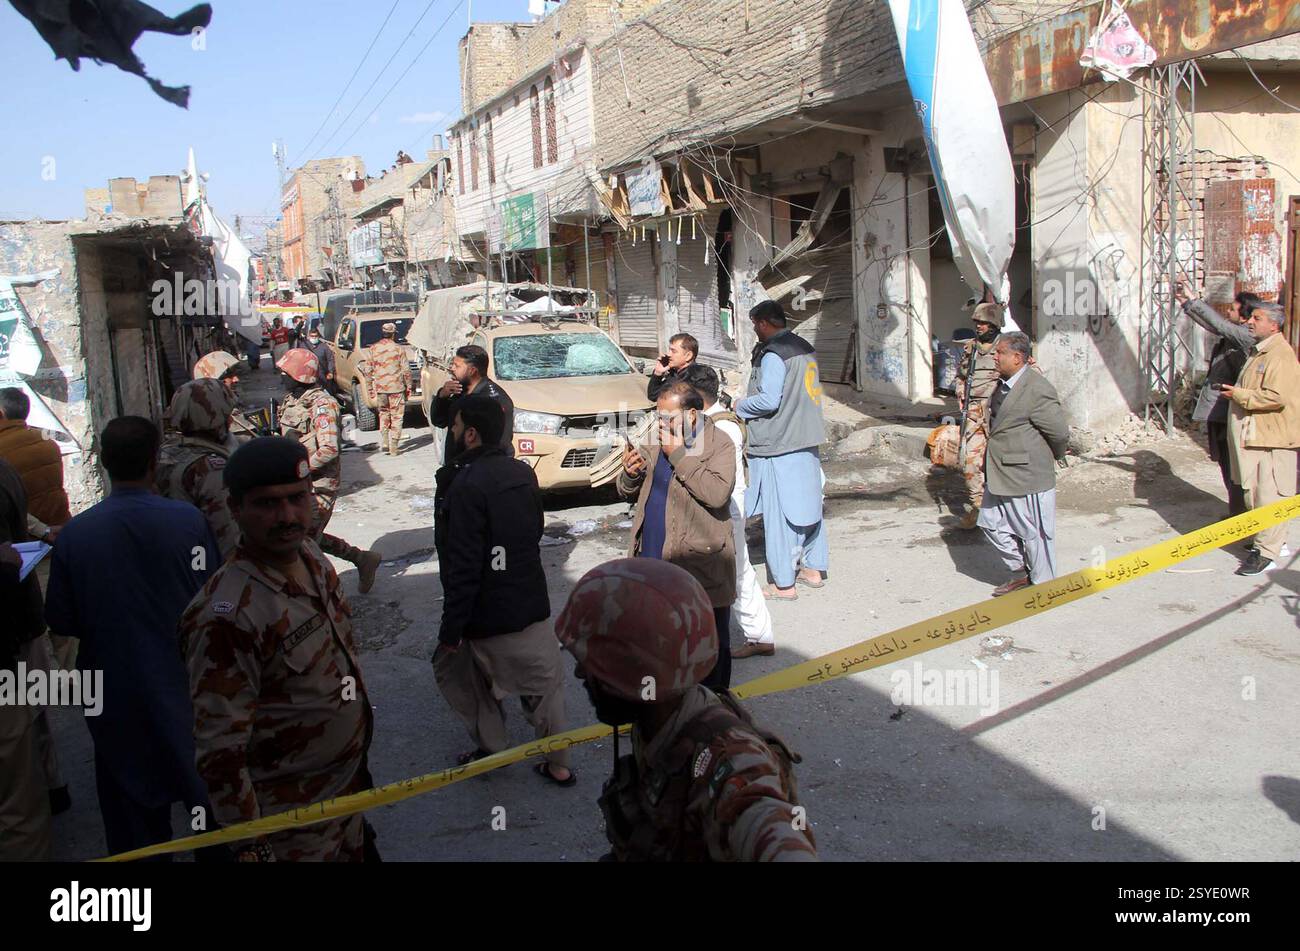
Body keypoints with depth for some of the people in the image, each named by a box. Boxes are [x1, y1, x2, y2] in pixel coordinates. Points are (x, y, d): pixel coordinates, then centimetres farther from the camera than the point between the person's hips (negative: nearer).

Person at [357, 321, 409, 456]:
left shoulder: (373, 349, 3)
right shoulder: (398, 349, -6)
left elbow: (367, 371, 4)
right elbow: (406, 370, -6)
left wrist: (369, 389, 13)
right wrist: (408, 386, 5)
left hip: (380, 388, 3)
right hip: (396, 387, -3)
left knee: (383, 413, 22)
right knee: (396, 417, 5)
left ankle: (384, 440, 8)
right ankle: (393, 447, 3)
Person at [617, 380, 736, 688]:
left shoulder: (719, 446, -10)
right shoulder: (657, 445, 11)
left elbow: (718, 493, -26)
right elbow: (626, 491, 17)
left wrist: (679, 455, -21)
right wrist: (630, 474, -6)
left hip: (699, 569, -6)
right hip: (652, 561, 6)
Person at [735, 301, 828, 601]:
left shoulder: (772, 355, -15)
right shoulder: (805, 348, 13)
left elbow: (768, 400, -21)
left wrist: (739, 406, -4)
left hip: (778, 445, -9)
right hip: (808, 440, 9)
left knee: (778, 514, -3)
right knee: (808, 506, 16)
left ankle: (784, 584, 2)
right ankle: (812, 570, 26)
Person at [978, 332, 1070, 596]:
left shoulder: (1037, 389, -21)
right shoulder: (1004, 385, 7)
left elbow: (1059, 433, -16)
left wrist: (1054, 456, 2)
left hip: (1026, 475, -9)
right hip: (1000, 475, 9)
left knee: (1033, 532, 6)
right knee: (992, 523, 15)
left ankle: (1042, 585, 23)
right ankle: (1020, 573, 31)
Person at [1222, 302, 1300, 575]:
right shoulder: (1259, 351, 17)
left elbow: (1277, 397, -26)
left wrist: (1239, 395, -16)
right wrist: (1234, 391, 15)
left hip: (1273, 438, -11)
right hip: (1253, 434, 11)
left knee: (1269, 494, -8)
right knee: (1254, 493, 16)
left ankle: (1267, 553, -4)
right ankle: (1275, 541, 29)